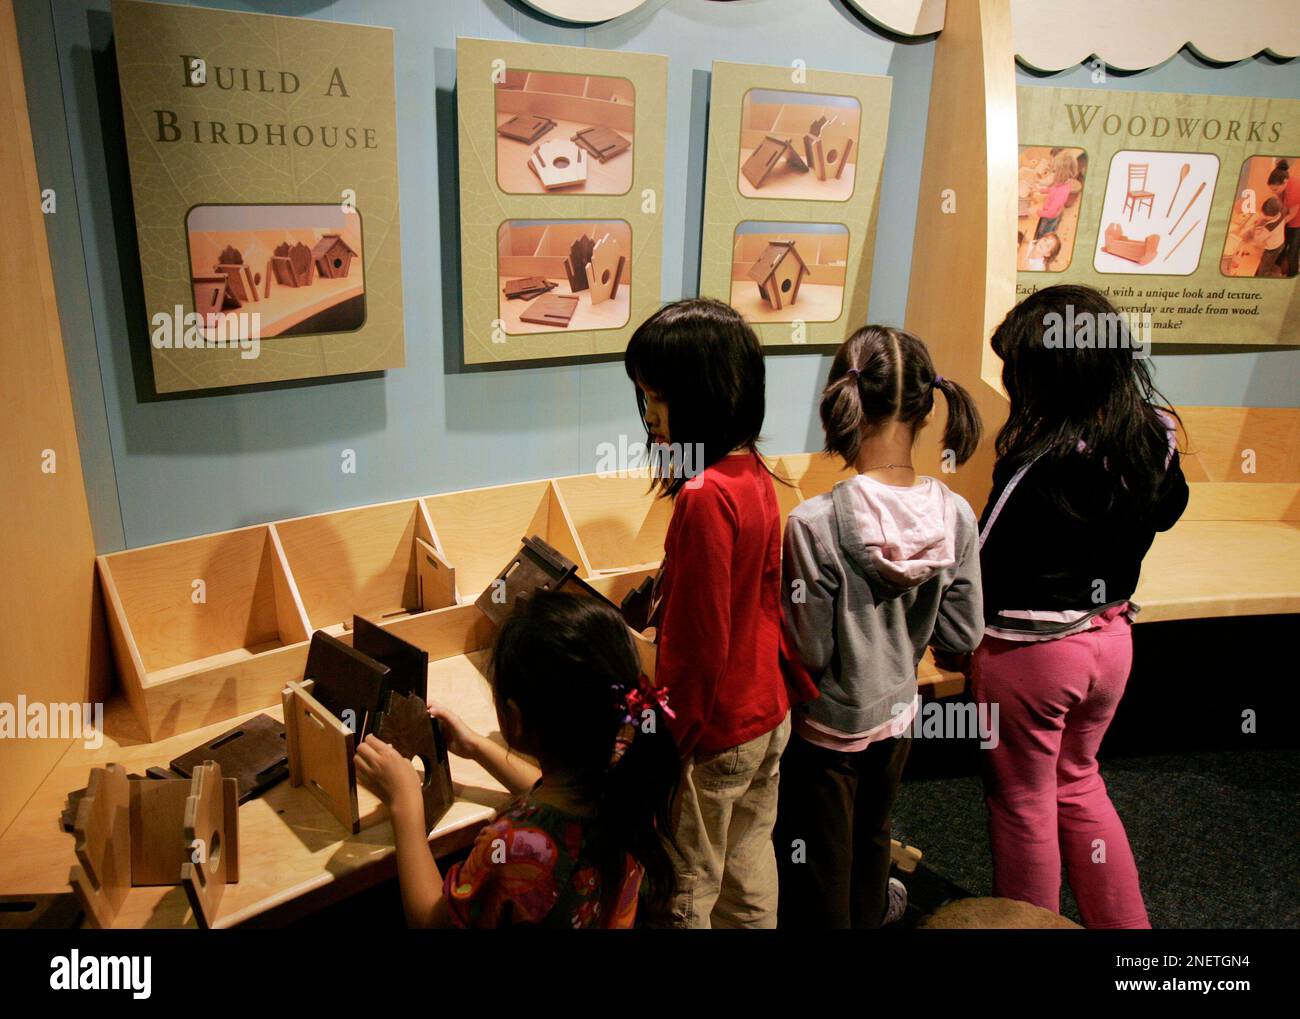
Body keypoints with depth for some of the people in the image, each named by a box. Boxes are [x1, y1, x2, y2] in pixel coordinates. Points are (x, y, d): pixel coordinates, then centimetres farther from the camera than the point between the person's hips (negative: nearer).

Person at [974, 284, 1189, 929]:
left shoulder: (1040, 464, -28)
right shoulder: (1151, 440, -5)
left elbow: (985, 568, -22)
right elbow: (1167, 510, 14)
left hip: (1029, 652, -7)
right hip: (1111, 637, 7)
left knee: (1022, 804, 14)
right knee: (1077, 784, 27)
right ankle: (1123, 920, 38)